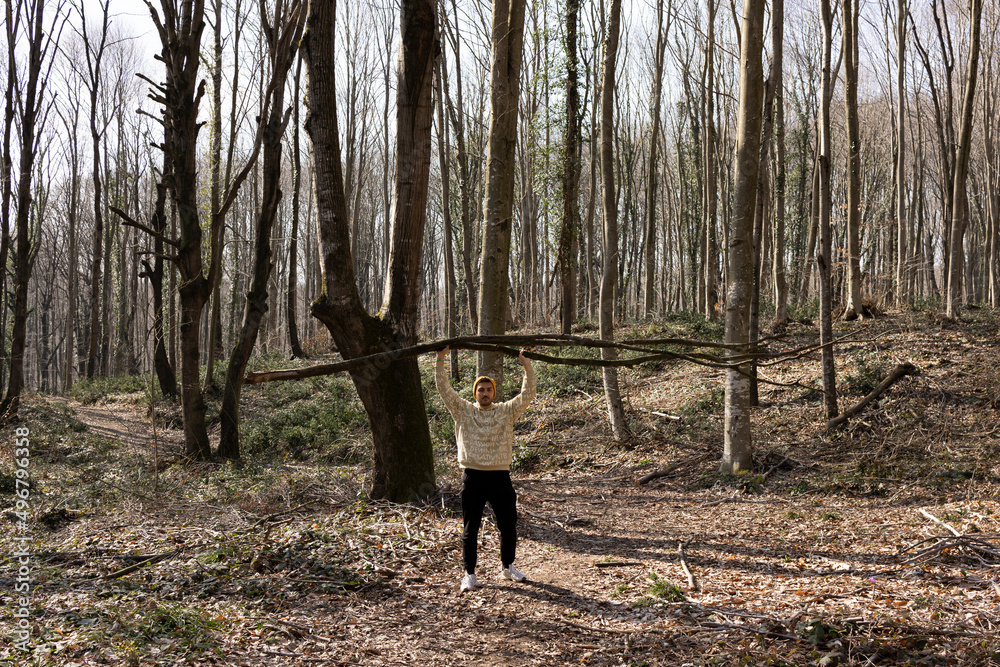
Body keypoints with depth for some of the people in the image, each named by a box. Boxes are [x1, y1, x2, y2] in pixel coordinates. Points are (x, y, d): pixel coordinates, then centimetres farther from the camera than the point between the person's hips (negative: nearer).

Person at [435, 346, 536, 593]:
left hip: (500, 477, 1)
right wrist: (440, 360, -7)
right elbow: (444, 389, -1)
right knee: (470, 529, 3)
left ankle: (507, 566, 28)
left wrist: (527, 368, -9)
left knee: (508, 526, 9)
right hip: (473, 477, -1)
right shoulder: (463, 410, 5)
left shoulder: (507, 411, 6)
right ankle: (469, 574, 12)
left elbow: (527, 395, -2)